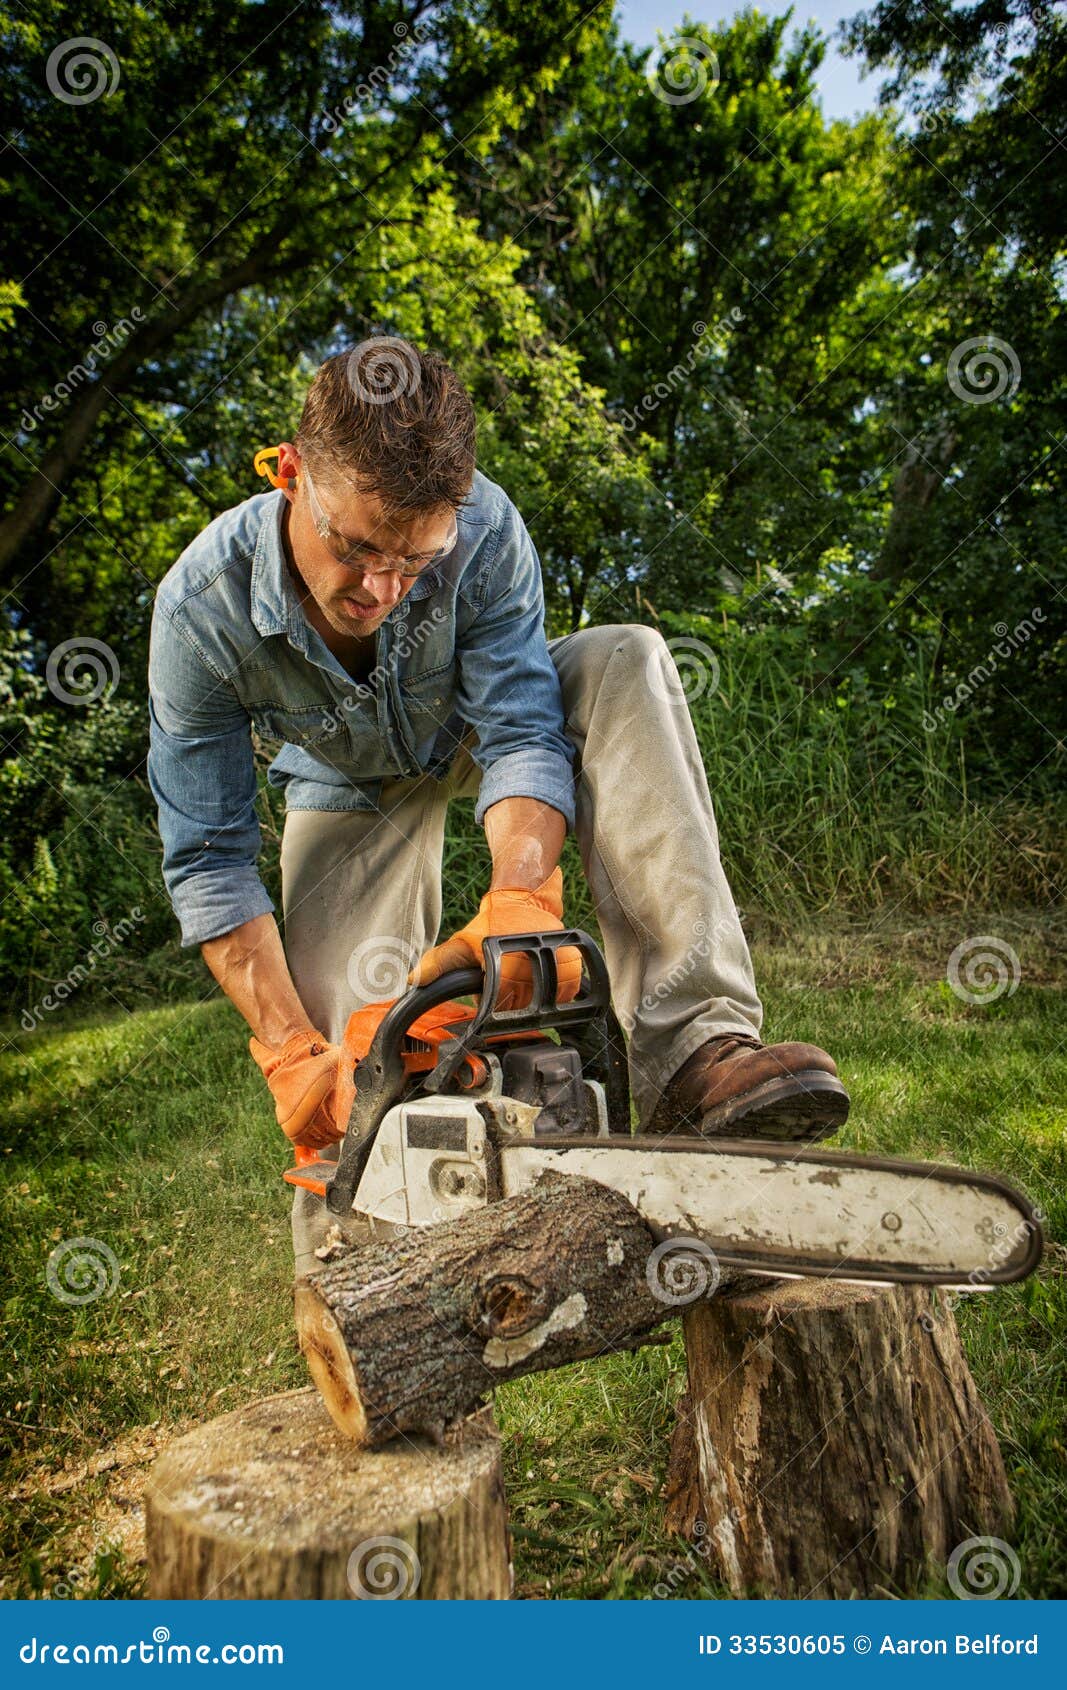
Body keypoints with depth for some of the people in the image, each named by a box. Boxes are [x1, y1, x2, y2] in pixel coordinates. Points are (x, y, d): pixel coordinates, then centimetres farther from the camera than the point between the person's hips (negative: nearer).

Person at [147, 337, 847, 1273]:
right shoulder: (202, 606, -32)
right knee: (344, 1075, -17)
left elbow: (520, 734, -33)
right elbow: (209, 865, -26)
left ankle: (692, 1045, -43)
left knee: (625, 659, -32)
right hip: (353, 793, 0)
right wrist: (291, 1054, -34)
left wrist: (521, 896, -54)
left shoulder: (483, 528, -33)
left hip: (473, 729, 0)